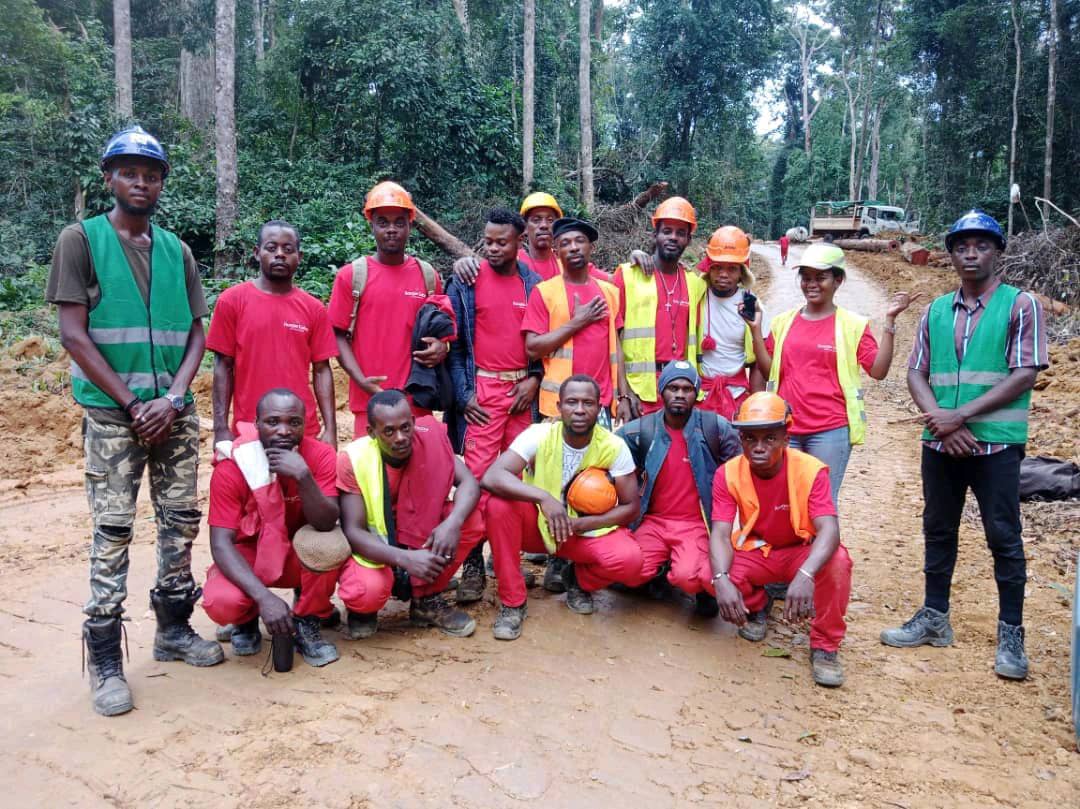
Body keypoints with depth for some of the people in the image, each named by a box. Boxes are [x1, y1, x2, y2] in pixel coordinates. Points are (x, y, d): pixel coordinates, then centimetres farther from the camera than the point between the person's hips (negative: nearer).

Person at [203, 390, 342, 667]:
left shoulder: (321, 455, -18)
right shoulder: (231, 468, -21)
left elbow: (326, 524, -27)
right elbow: (221, 544, -23)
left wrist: (303, 476, -43)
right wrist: (263, 596, -36)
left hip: (300, 557, 1)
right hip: (248, 558, 0)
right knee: (221, 603, -31)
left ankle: (307, 623, -5)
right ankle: (247, 619, 9)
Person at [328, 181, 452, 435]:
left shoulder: (428, 275, 8)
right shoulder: (352, 275, 0)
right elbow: (338, 335, 0)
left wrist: (442, 347, -6)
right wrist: (361, 381, -13)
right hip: (370, 400, -2)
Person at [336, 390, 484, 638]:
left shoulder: (427, 440, -15)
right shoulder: (353, 460, -23)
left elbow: (469, 482, -21)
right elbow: (353, 531, -24)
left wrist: (453, 523, -42)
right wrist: (405, 558, -40)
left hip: (422, 537, 4)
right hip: (373, 545, -3)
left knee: (473, 520, -22)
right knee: (367, 592, -36)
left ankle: (427, 600, -2)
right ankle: (363, 611, 5)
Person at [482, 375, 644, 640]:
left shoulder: (614, 447, -14)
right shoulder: (539, 435, -18)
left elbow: (630, 507, -8)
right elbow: (492, 477, -31)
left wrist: (580, 524, -21)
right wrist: (543, 497, -44)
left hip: (589, 531, 1)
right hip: (538, 526, 0)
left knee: (630, 559, -29)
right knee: (499, 504, -31)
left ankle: (580, 580, 8)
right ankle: (513, 603, -15)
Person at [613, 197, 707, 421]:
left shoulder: (695, 282, 12)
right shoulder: (628, 275, 2)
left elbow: (695, 342, 13)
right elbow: (615, 337, -2)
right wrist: (624, 394, -9)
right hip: (639, 395, -3)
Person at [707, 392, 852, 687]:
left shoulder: (810, 470, -24)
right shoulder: (728, 474, -17)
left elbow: (828, 529, -36)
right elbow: (721, 534, -25)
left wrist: (805, 575, -56)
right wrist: (722, 580, -47)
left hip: (803, 552, -2)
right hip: (754, 552, 2)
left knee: (836, 561, -36)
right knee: (713, 576, -28)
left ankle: (824, 646, -11)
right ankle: (756, 605, 10)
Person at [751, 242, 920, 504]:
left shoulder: (853, 324, 0)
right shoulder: (783, 321, 9)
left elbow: (878, 370, -7)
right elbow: (768, 371, 8)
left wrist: (890, 321, -12)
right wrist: (755, 330, -1)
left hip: (830, 431, -3)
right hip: (785, 428, 3)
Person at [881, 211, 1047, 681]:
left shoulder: (1020, 305, -2)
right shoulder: (936, 311, 11)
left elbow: (1025, 376, -10)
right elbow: (916, 373, 7)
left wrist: (961, 415, -16)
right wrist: (940, 420, -10)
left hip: (996, 443, -4)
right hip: (940, 443, 5)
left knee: (1003, 537, 2)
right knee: (938, 531, 13)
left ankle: (1011, 634, 14)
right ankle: (934, 618, 26)